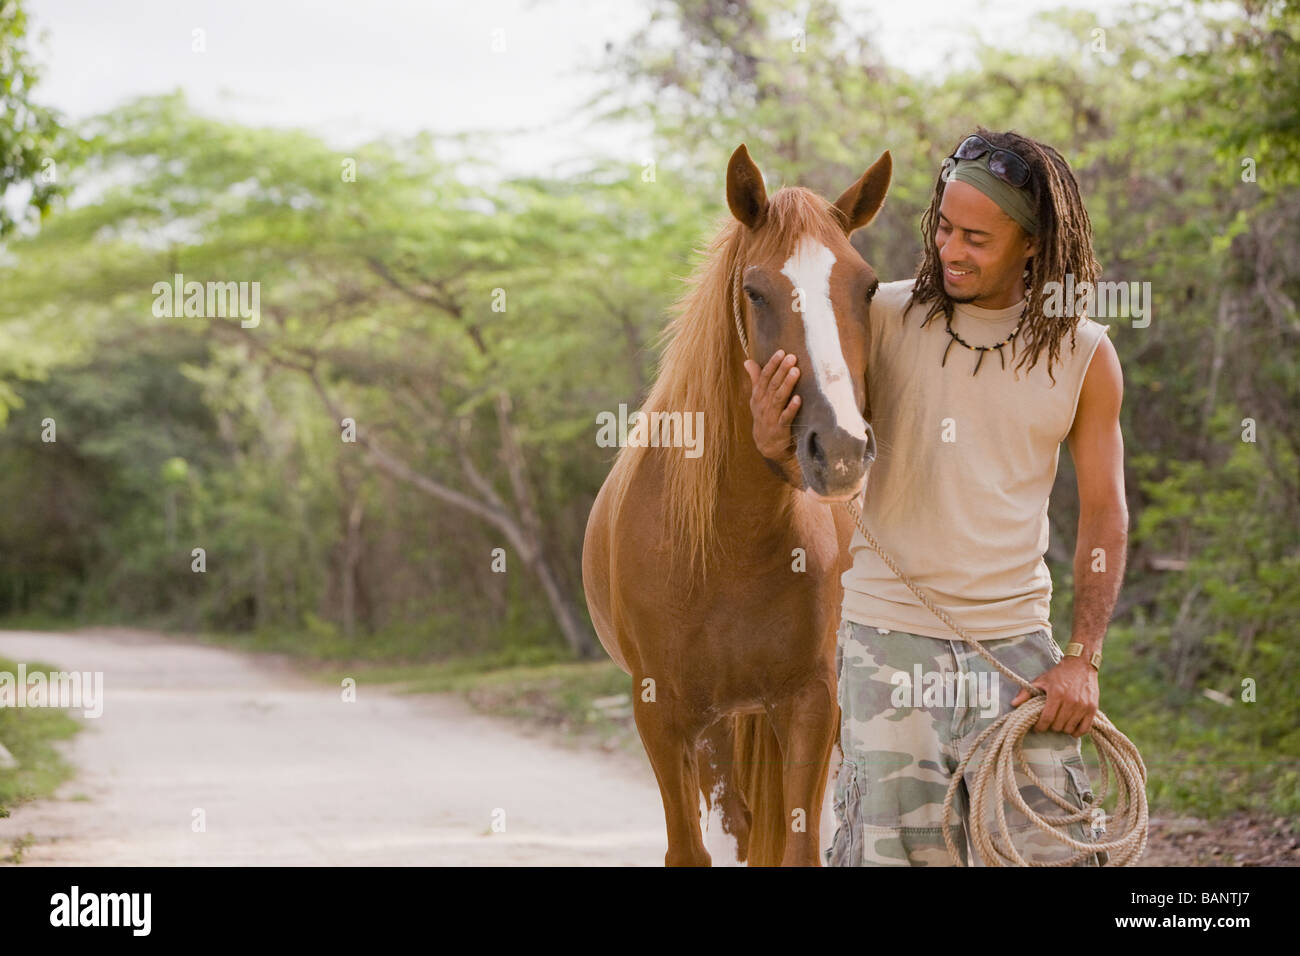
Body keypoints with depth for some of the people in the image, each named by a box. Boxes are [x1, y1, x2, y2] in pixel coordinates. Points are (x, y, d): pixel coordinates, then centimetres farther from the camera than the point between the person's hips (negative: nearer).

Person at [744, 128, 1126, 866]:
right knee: (894, 846, 0)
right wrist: (777, 445, -24)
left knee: (1048, 846, -2)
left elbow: (1104, 513, 5)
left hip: (1017, 642, 1)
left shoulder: (1084, 354, 2)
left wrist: (1083, 658, -4)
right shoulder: (883, 318, 0)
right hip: (888, 638, -1)